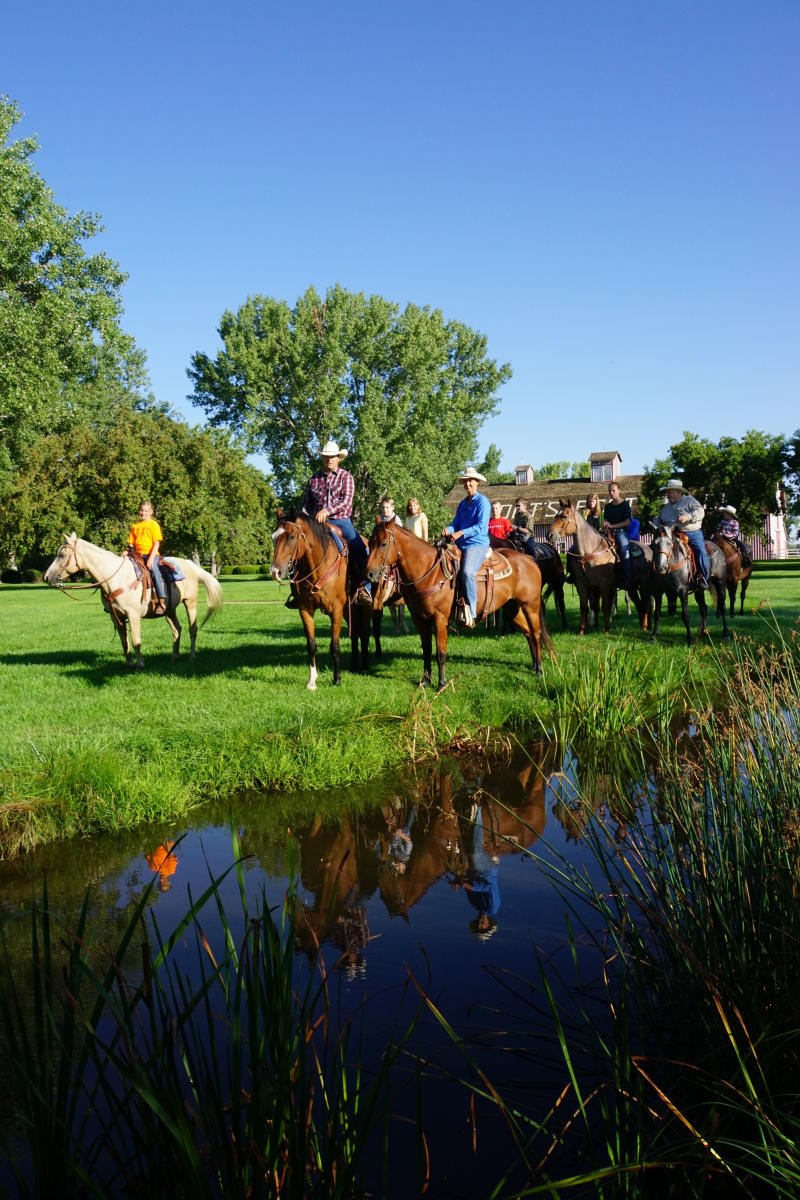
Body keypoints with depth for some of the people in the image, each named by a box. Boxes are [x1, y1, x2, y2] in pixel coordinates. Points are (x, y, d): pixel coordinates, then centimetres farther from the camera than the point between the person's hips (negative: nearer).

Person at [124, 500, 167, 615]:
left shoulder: (153, 525, 2)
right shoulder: (135, 526, 15)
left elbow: (157, 543, -5)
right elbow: (131, 543, 15)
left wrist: (151, 558, -16)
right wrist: (125, 552, -5)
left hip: (151, 554, -6)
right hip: (138, 555, 6)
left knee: (154, 570, -29)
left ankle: (161, 602, -31)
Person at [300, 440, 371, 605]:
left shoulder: (346, 477, 7)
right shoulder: (314, 479, 15)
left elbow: (346, 500, -8)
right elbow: (305, 503, 21)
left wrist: (327, 510, -22)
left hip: (341, 520, -2)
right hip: (318, 522, 2)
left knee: (360, 549, -22)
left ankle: (364, 589, -18)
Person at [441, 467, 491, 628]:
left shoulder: (482, 502, -3)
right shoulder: (463, 504, 20)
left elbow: (481, 526, -13)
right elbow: (456, 524, 17)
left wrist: (461, 532, -22)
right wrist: (448, 530, -6)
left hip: (477, 544, -9)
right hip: (460, 545, 9)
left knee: (467, 572, -32)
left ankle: (471, 613, -29)